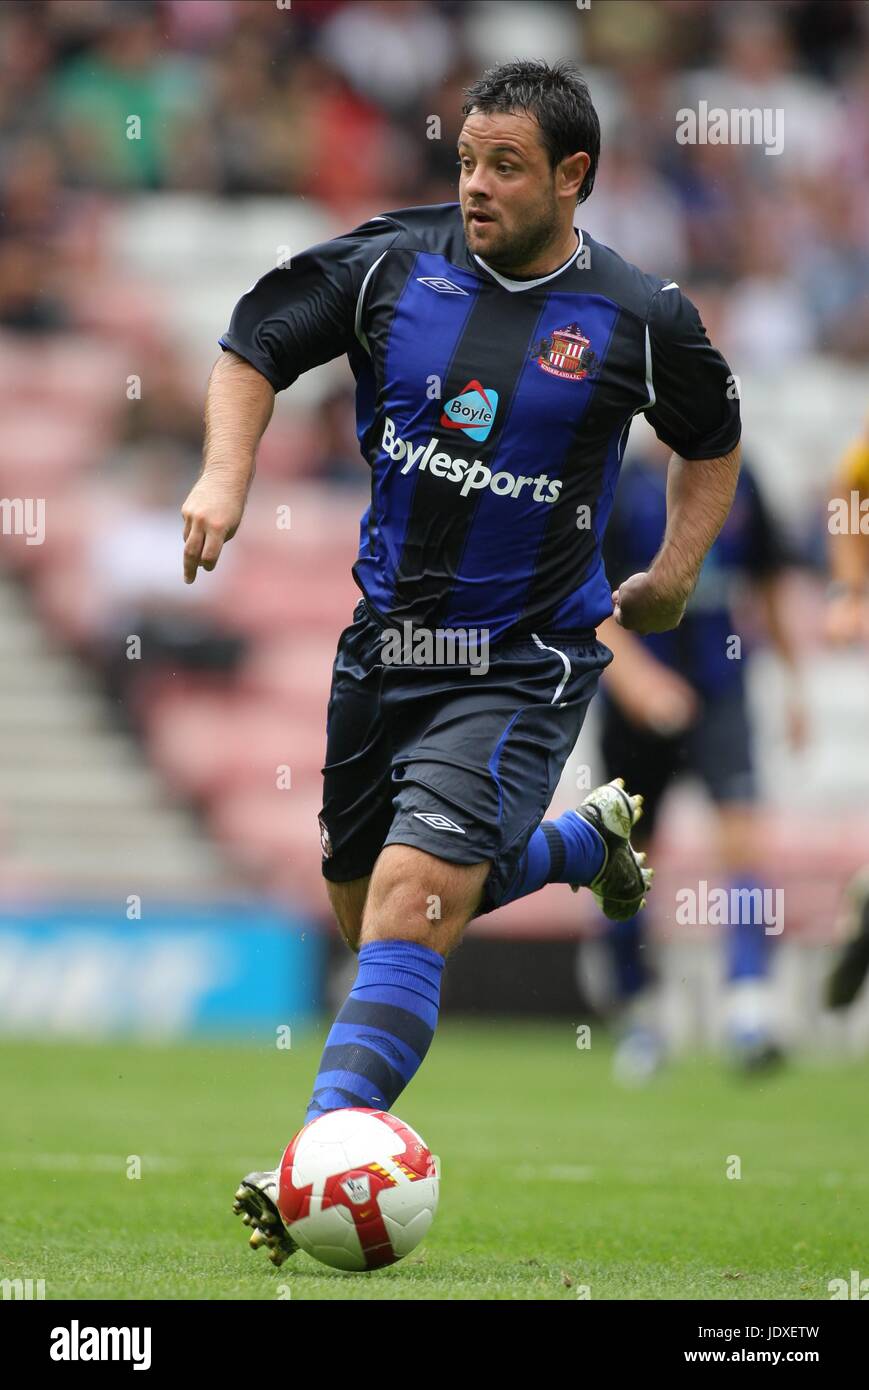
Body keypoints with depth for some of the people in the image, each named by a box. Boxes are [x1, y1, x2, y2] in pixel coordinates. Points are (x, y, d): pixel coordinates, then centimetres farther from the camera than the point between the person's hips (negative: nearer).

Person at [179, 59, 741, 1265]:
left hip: (524, 659, -5)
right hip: (386, 638, 5)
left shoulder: (638, 317, -7)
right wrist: (226, 478, -5)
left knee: (413, 898, -22)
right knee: (365, 906, 19)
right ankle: (589, 838, 45)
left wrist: (677, 567, 5)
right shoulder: (392, 263, -4)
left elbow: (712, 441, 14)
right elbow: (255, 343, 8)